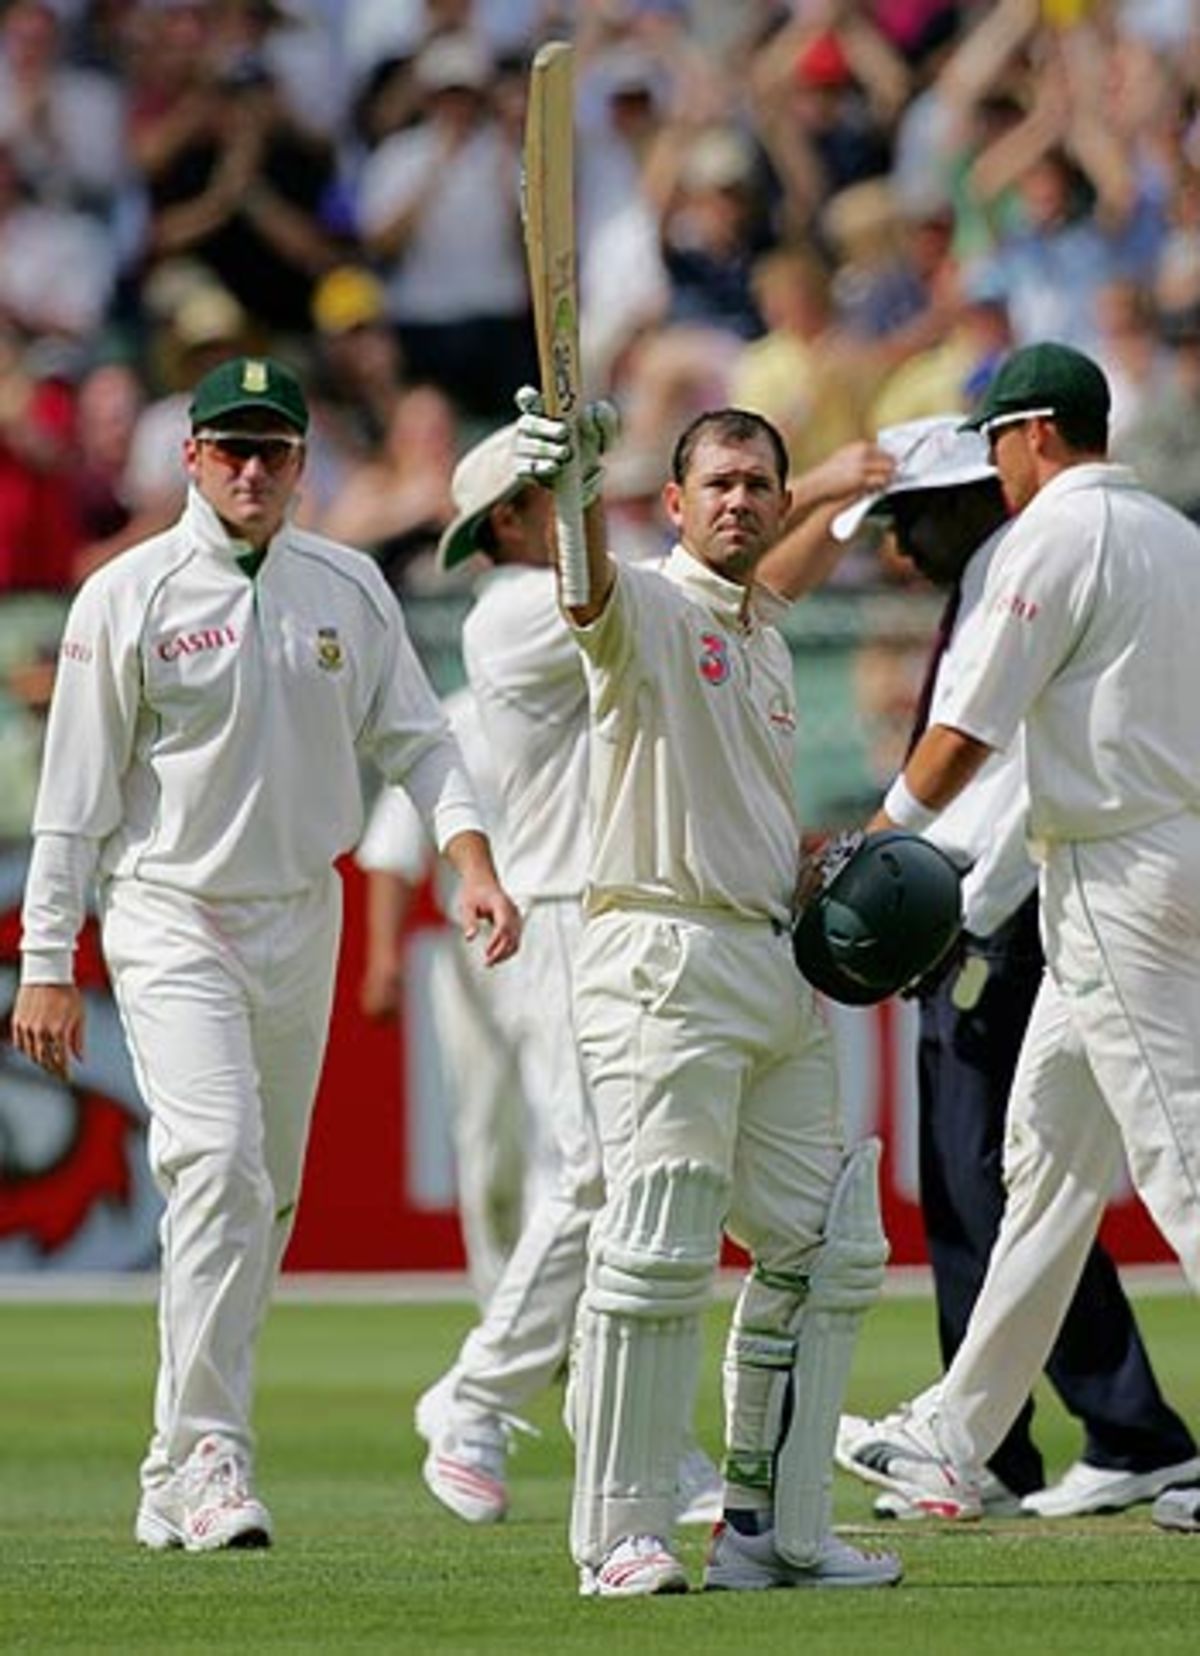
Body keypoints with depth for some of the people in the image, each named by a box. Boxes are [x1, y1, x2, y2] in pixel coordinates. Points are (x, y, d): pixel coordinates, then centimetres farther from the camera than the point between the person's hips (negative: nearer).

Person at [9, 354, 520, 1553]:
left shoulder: (348, 588, 6)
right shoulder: (127, 597, -6)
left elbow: (413, 737, 10)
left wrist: (472, 861, -8)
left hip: (302, 920, 5)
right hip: (170, 920, -5)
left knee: (269, 1196, 9)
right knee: (217, 1165, -21)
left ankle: (176, 1482, 19)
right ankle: (208, 1459, -22)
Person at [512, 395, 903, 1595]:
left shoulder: (766, 645, 20)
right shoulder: (651, 611, -4)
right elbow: (592, 590, -30)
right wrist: (571, 496, -51)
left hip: (778, 969, 9)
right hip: (666, 964, -9)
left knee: (825, 1251, 9)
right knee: (658, 1252, -12)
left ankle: (775, 1527, 16)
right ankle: (619, 1538, -9)